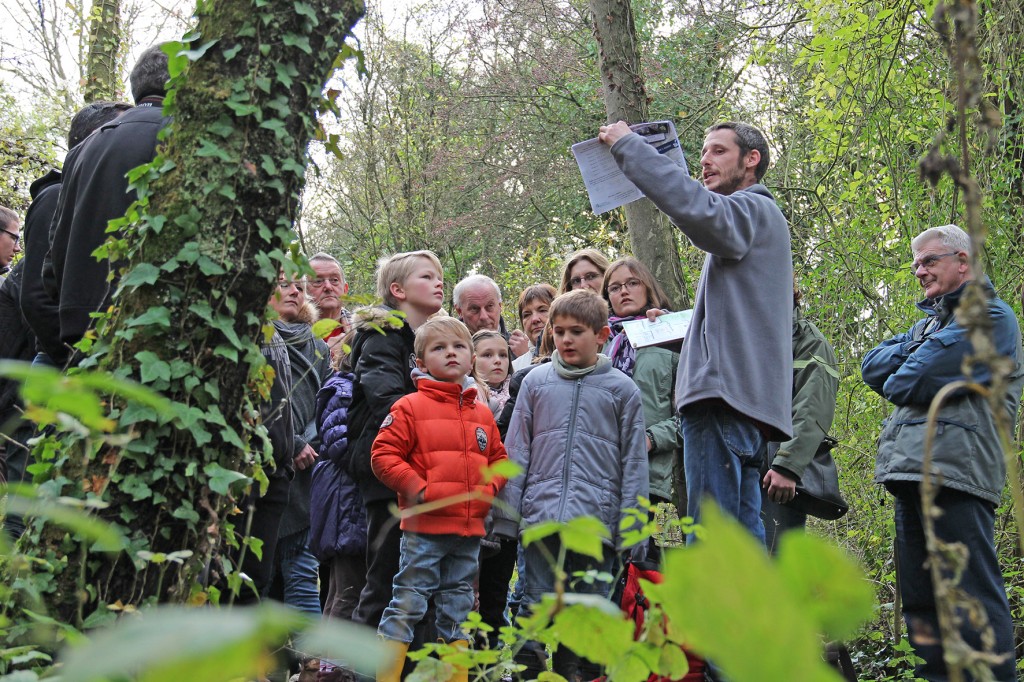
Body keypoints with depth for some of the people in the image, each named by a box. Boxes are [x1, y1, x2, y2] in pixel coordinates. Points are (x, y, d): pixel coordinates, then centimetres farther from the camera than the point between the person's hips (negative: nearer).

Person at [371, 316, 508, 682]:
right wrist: (416, 489, -15)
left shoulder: (483, 414, 12)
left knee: (459, 609, 12)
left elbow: (499, 460, 22)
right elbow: (383, 454, -9)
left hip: (470, 530, 6)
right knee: (408, 604, -3)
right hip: (424, 528, -5)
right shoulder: (411, 406, -4)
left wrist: (488, 489, 4)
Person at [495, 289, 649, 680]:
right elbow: (517, 452, 10)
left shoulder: (621, 389, 5)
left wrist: (630, 529, -1)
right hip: (541, 515, 1)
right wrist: (508, 513, 3)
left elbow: (633, 463, 4)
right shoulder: (536, 381, 9)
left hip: (597, 517, -1)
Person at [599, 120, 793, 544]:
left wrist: (628, 146, -18)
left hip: (725, 400, -11)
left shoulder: (753, 210, -2)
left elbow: (698, 210, -25)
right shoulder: (750, 220, 29)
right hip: (738, 400, 11)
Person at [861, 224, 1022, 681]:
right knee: (921, 601, 7)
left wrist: (897, 380, 10)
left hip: (955, 470, -9)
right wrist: (916, 352, 0)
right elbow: (871, 367, 14)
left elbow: (912, 383, -10)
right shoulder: (929, 323, 28)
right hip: (910, 472, 9)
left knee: (972, 599, -12)